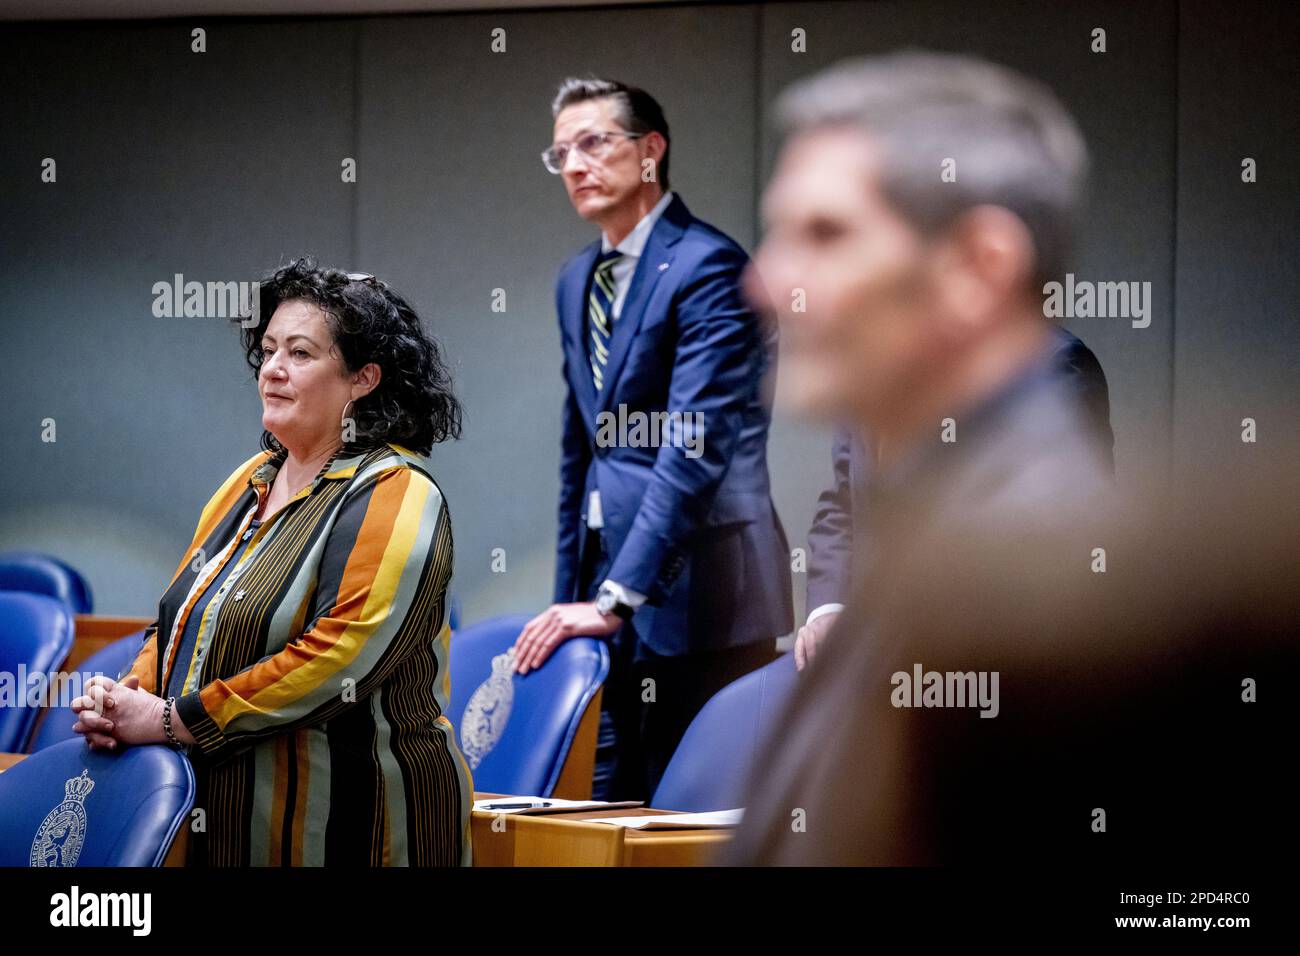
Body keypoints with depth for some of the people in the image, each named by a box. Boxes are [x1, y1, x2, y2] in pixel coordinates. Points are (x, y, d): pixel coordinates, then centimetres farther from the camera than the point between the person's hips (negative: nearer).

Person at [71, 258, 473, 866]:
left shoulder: (395, 496, -11)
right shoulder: (250, 483, 15)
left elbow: (337, 658, -22)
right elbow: (179, 623, 17)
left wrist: (172, 721, -19)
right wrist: (130, 699, -6)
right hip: (226, 817, 7)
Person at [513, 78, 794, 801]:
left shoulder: (708, 267, -12)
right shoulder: (577, 281, 16)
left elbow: (696, 447, -21)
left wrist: (615, 598, -25)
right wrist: (570, 595, 17)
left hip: (698, 588, -8)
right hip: (609, 584, 8)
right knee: (602, 800, 4)